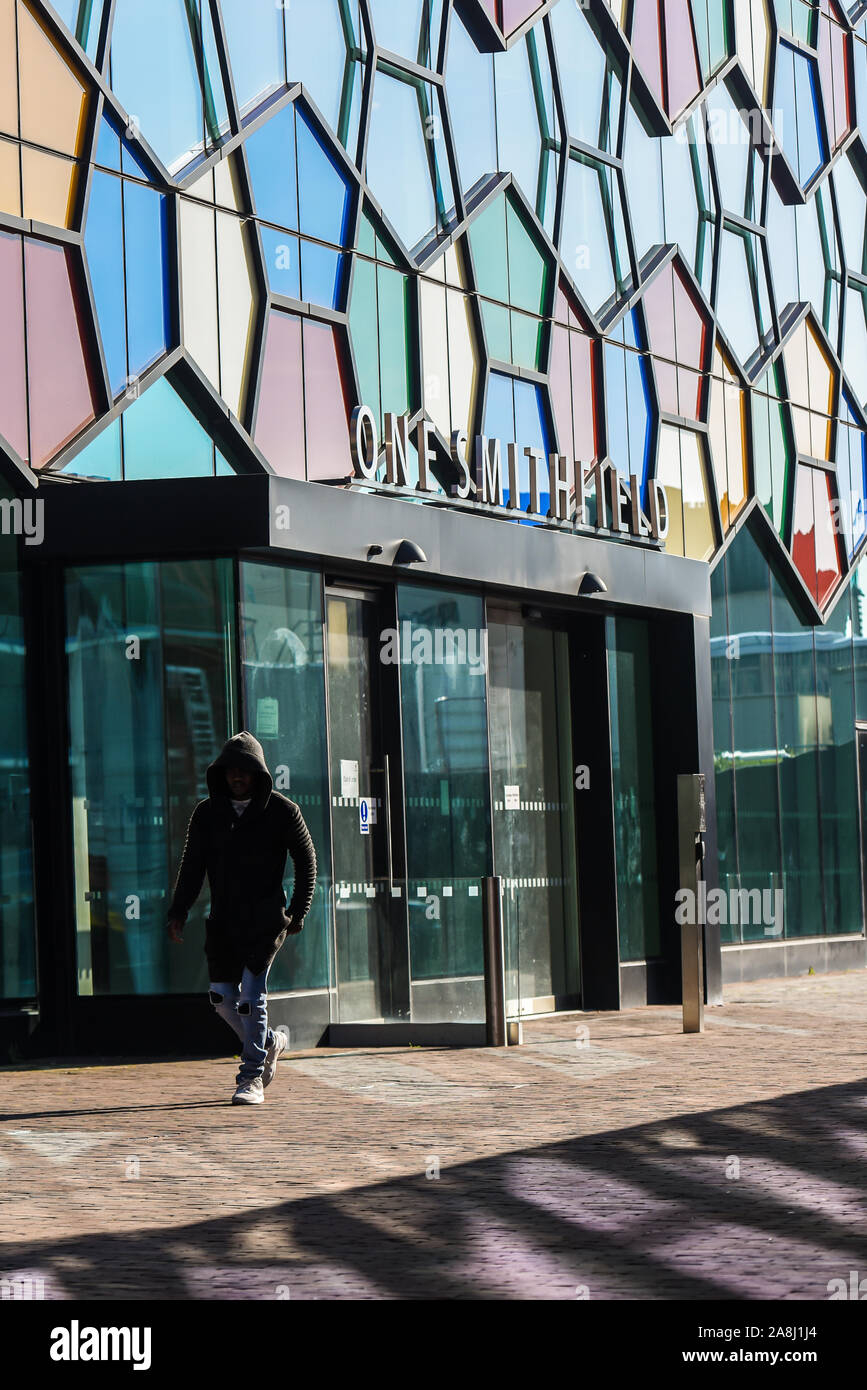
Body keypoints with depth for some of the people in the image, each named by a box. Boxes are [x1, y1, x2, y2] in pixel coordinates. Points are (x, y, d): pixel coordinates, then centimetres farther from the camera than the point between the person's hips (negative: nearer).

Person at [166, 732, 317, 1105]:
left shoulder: (281, 811, -2)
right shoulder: (207, 813, 6)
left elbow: (306, 861, 4)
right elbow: (192, 866, 7)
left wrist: (298, 910, -3)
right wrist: (178, 912, -4)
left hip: (266, 920, -4)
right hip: (223, 919, 4)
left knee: (252, 993, -12)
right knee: (222, 996, 3)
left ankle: (251, 1078, -6)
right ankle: (269, 1041, 29)